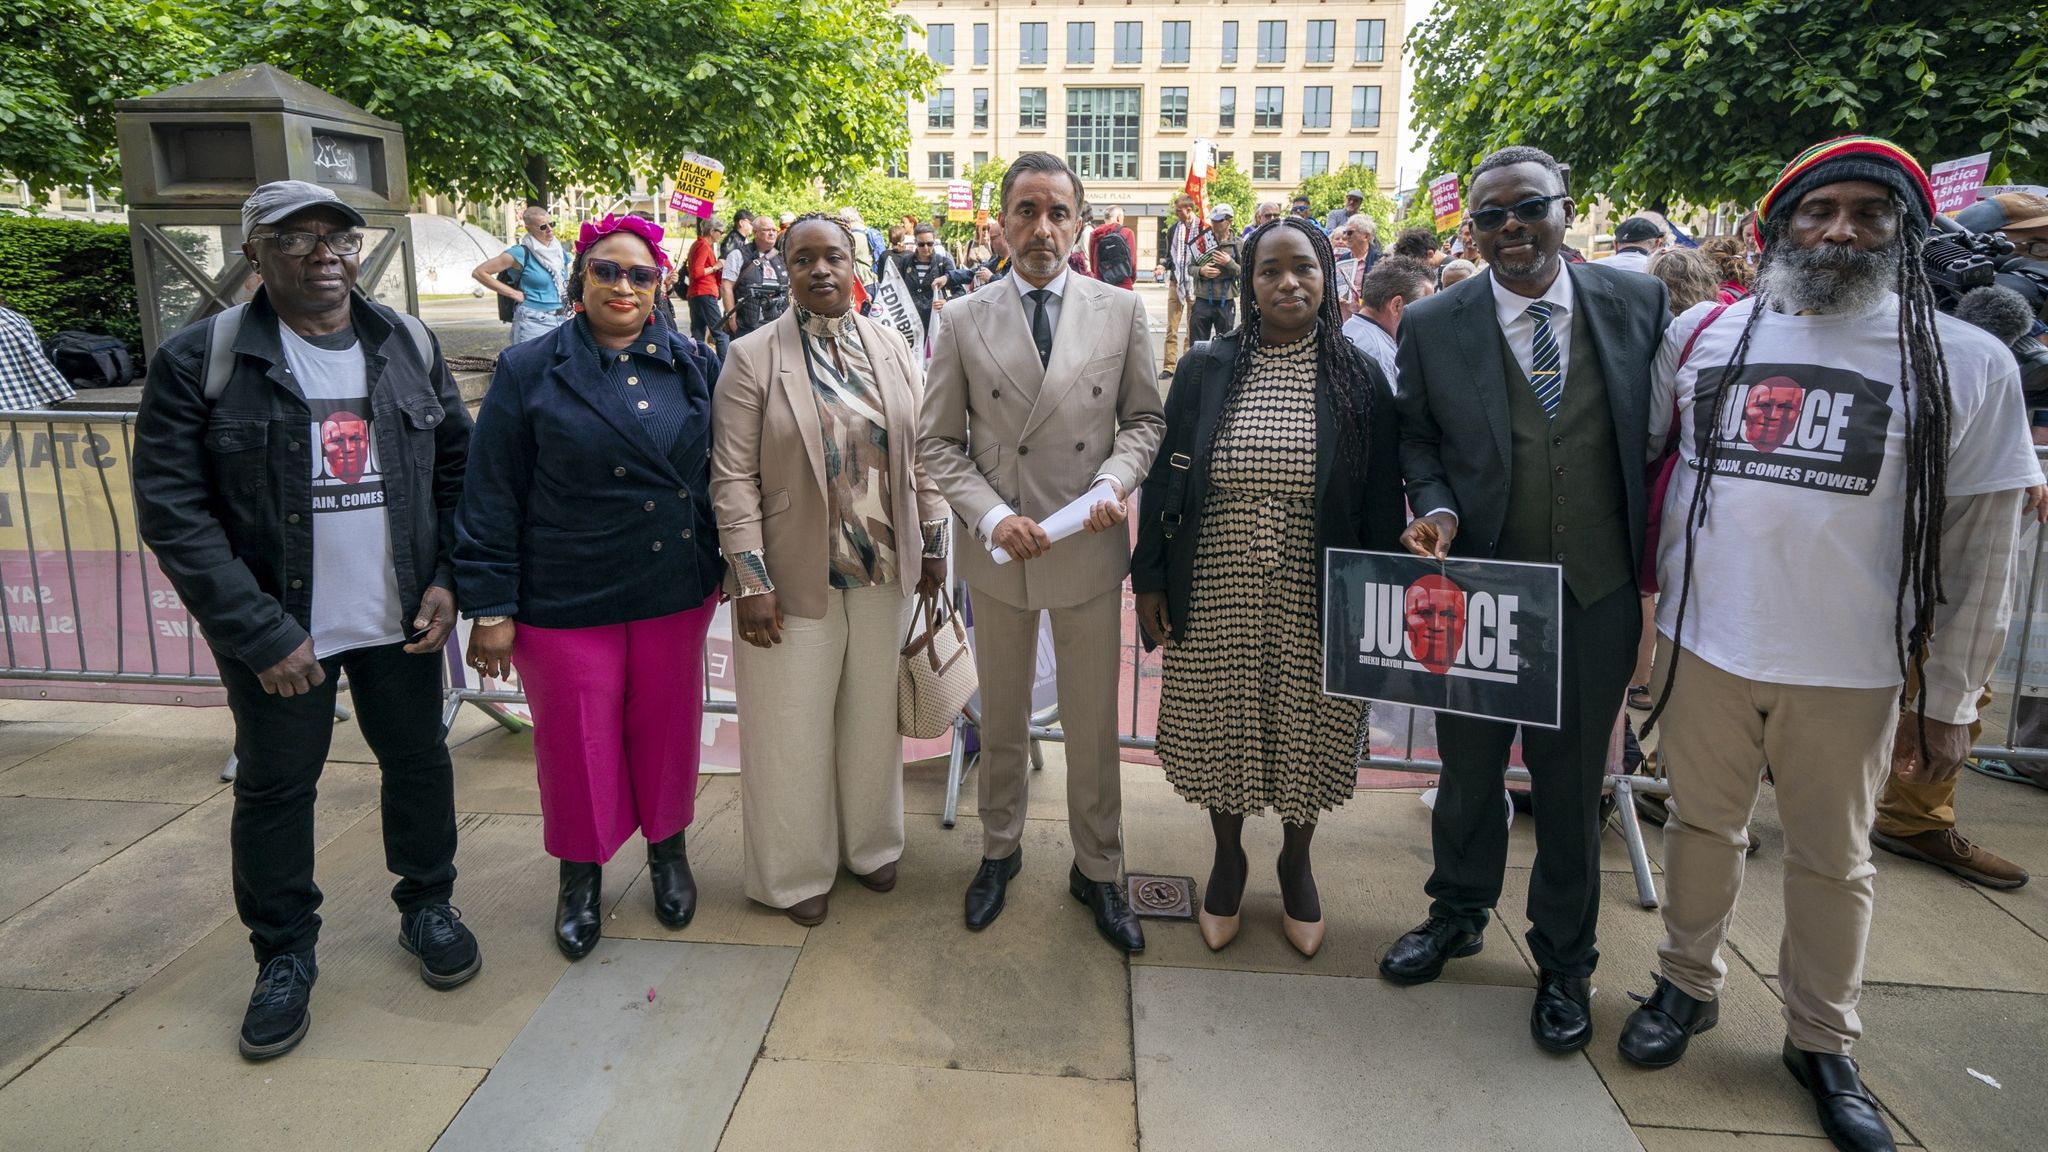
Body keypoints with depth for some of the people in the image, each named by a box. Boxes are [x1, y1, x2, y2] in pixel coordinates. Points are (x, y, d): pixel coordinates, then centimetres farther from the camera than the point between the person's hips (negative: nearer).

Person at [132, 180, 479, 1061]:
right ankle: (284, 955, 33)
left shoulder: (409, 346, 1)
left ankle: (426, 906, 39)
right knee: (274, 789, 13)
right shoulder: (198, 361, -9)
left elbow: (458, 467, 6)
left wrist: (447, 578, -4)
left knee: (418, 761, 15)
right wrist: (262, 633, -16)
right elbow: (173, 513, -11)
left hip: (402, 618, 3)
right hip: (277, 633, -2)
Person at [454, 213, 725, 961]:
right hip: (566, 601, -2)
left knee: (666, 730, 14)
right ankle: (580, 877, 33)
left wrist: (729, 567, 6)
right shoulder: (529, 373, -4)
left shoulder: (694, 366, 3)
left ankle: (668, 851, 37)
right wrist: (490, 608, -7)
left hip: (674, 593, 2)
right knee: (577, 742, 10)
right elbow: (490, 499, -5)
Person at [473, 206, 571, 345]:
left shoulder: (558, 251, 11)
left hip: (561, 321, 6)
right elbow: (479, 272, -6)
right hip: (533, 323, -6)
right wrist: (513, 293, -6)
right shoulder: (522, 253, -6)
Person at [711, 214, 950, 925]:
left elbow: (921, 458, 9)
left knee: (873, 714, 16)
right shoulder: (752, 358, -7)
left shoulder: (893, 350, 5)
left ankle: (868, 845, 38)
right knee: (794, 726, 8)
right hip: (796, 578, -3)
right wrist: (751, 582, -14)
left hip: (886, 572, 4)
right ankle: (796, 871, 28)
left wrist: (933, 547, 6)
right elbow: (733, 478, -9)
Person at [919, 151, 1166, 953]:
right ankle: (1000, 850, 38)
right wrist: (992, 517, -14)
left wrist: (1115, 480, -14)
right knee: (1001, 718, 17)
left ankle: (1098, 870, 30)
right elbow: (937, 441, -1)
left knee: (1093, 724, 11)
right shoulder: (964, 322, -2)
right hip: (996, 551, 1)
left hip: (1089, 549, 0)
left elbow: (1144, 419, 5)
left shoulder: (1121, 311, -1)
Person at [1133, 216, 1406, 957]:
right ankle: (1228, 858, 40)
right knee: (1220, 729, 14)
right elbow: (1163, 479, 1)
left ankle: (1296, 864, 41)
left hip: (1316, 605, 0)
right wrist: (1149, 578, 0)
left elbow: (1383, 506, 0)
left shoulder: (1361, 380, -3)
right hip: (1217, 598, 1)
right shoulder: (1205, 369, -3)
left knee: (1305, 733, 14)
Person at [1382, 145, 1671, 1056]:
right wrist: (1436, 508, -13)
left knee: (1572, 779, 13)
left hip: (1596, 594, 0)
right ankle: (1457, 914, 42)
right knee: (1468, 763, 16)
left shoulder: (1639, 304, -1)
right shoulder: (1432, 324, -3)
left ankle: (1564, 960, 35)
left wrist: (1655, 568, 1)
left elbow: (1659, 434, 4)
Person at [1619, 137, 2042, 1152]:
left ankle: (1822, 1042, 34)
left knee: (1832, 860, 14)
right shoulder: (1701, 335, 0)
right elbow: (1637, 453, 12)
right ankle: (1687, 986, 36)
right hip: (1702, 644, 1)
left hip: (1851, 669, -1)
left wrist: (1948, 703, 0)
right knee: (1701, 825, 16)